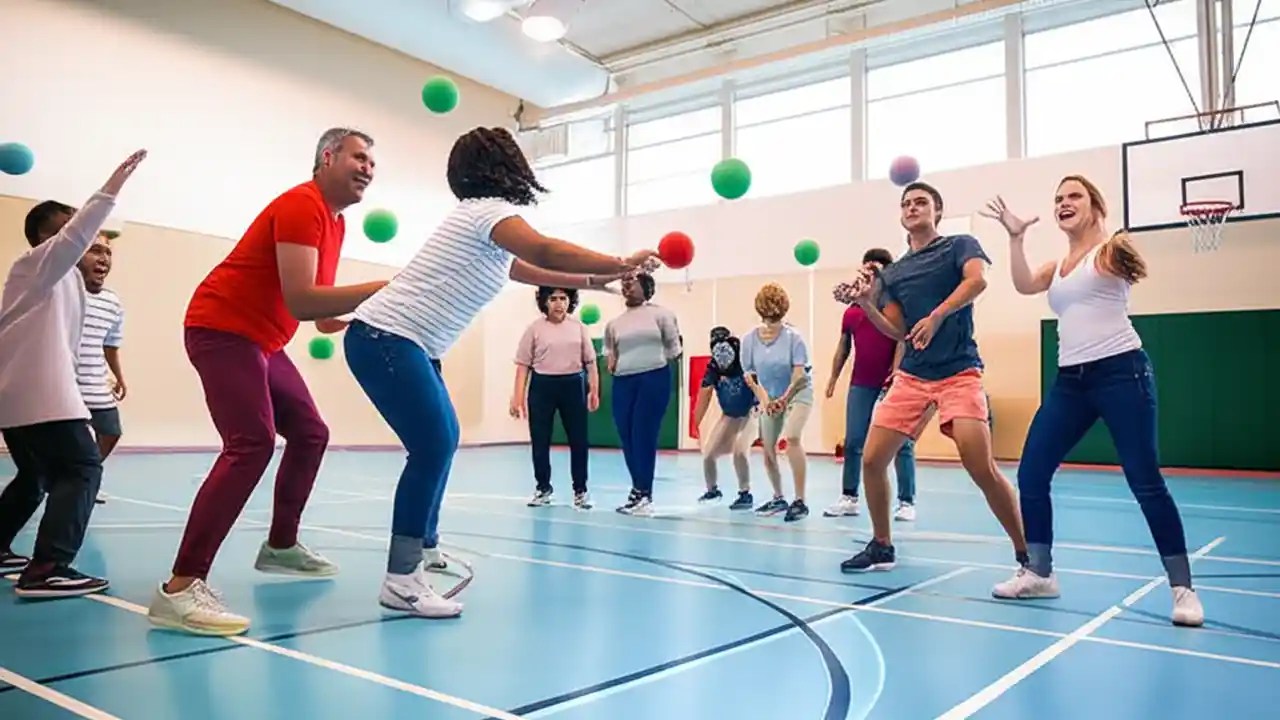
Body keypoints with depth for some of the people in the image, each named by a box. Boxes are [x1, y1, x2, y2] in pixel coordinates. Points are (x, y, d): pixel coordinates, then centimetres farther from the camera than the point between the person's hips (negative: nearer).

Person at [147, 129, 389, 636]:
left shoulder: (336, 222, 14)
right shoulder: (302, 205, -17)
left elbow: (320, 308, 19)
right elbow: (299, 301, -29)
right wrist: (381, 289, -29)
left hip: (262, 341, 11)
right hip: (222, 329, -11)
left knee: (310, 434, 15)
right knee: (252, 442, -25)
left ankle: (280, 547, 30)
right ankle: (179, 590, -27)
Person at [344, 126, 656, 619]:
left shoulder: (483, 218, 18)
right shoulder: (490, 210, -12)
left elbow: (526, 268, 33)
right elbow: (545, 252, -30)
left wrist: (589, 281, 32)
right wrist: (619, 264, -23)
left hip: (399, 341, 10)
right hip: (385, 337, -10)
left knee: (441, 441, 17)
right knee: (433, 447, -17)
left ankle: (424, 546, 33)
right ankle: (401, 579, -13)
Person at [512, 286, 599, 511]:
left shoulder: (578, 327, 4)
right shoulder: (535, 328, -1)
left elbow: (590, 361, 7)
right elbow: (523, 365, -1)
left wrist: (594, 391, 1)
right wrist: (518, 397, -6)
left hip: (573, 385, 1)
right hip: (542, 386, -1)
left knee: (578, 440, 3)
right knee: (540, 441, 6)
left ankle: (580, 490, 15)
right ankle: (543, 487, 23)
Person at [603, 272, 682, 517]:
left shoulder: (660, 313, 4)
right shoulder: (614, 323, 14)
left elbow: (674, 347, 6)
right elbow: (609, 352, 22)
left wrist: (654, 363, -1)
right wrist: (611, 363, 2)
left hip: (654, 379, -5)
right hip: (623, 382, 5)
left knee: (644, 436, -8)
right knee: (627, 438, 4)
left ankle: (643, 494, -1)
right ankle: (640, 491, 18)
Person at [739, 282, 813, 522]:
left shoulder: (793, 336, -19)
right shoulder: (749, 339, -11)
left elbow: (799, 373, -20)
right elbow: (749, 374, -3)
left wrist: (785, 399, -28)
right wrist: (764, 399, -13)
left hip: (798, 393, -4)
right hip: (769, 398, 5)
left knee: (791, 437, -26)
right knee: (767, 448, 9)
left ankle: (800, 501, -21)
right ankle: (778, 498, 30)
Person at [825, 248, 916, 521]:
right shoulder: (851, 311, 11)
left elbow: (902, 340, -9)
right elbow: (843, 347, 17)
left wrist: (895, 374, -19)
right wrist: (833, 377, 13)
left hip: (891, 382, -4)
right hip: (860, 383, 5)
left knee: (902, 442, -1)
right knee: (852, 442, 5)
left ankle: (907, 502, 5)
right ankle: (849, 498, 14)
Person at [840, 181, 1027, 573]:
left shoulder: (960, 245, 4)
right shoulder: (892, 273, 16)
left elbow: (977, 279, -17)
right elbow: (899, 332, 10)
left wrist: (936, 316, -28)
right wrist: (866, 304, -4)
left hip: (959, 374, -5)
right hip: (910, 376, 5)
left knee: (983, 470, -15)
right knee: (872, 460, -1)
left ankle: (1027, 555, 2)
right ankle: (881, 547, 18)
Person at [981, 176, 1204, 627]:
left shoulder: (1109, 251, 0)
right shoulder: (1057, 266, 15)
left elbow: (1127, 267, -18)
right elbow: (1024, 284, -2)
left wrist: (1120, 246, -34)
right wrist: (1015, 237, -10)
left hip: (1121, 372, -6)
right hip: (1070, 380, 7)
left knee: (1146, 483, -7)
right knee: (1031, 474, 2)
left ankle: (1183, 589, 5)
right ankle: (1039, 573, 15)